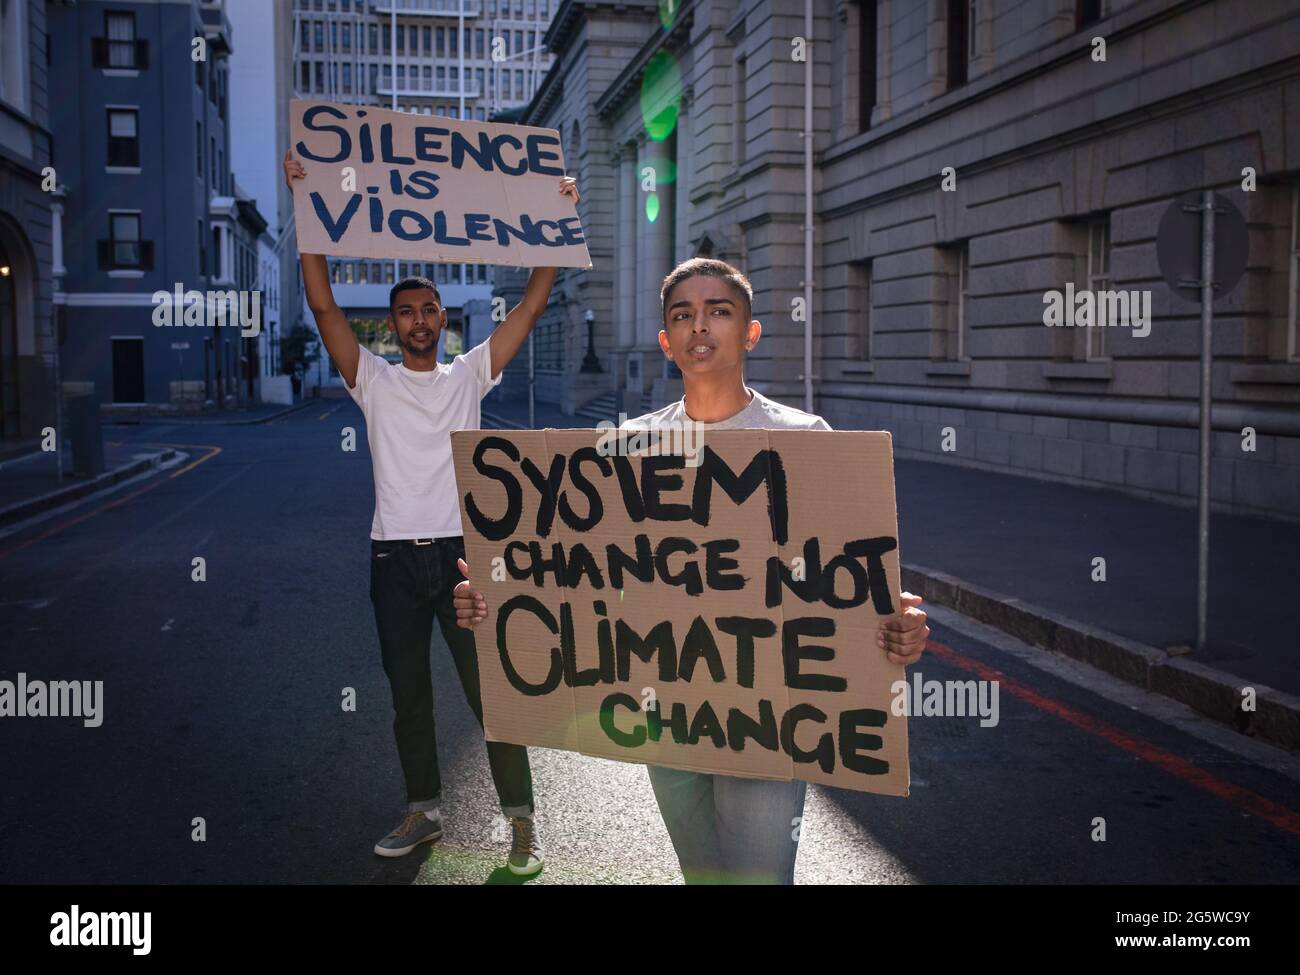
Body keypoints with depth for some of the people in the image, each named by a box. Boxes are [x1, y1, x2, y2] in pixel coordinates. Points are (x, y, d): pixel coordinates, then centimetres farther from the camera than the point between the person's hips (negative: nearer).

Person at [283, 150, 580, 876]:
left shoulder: (469, 375, 6)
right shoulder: (374, 379, 5)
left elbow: (531, 307, 3)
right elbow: (323, 304, -3)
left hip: (463, 552, -1)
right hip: (396, 557, 1)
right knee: (408, 695, 12)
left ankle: (522, 817, 9)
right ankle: (425, 810, 27)